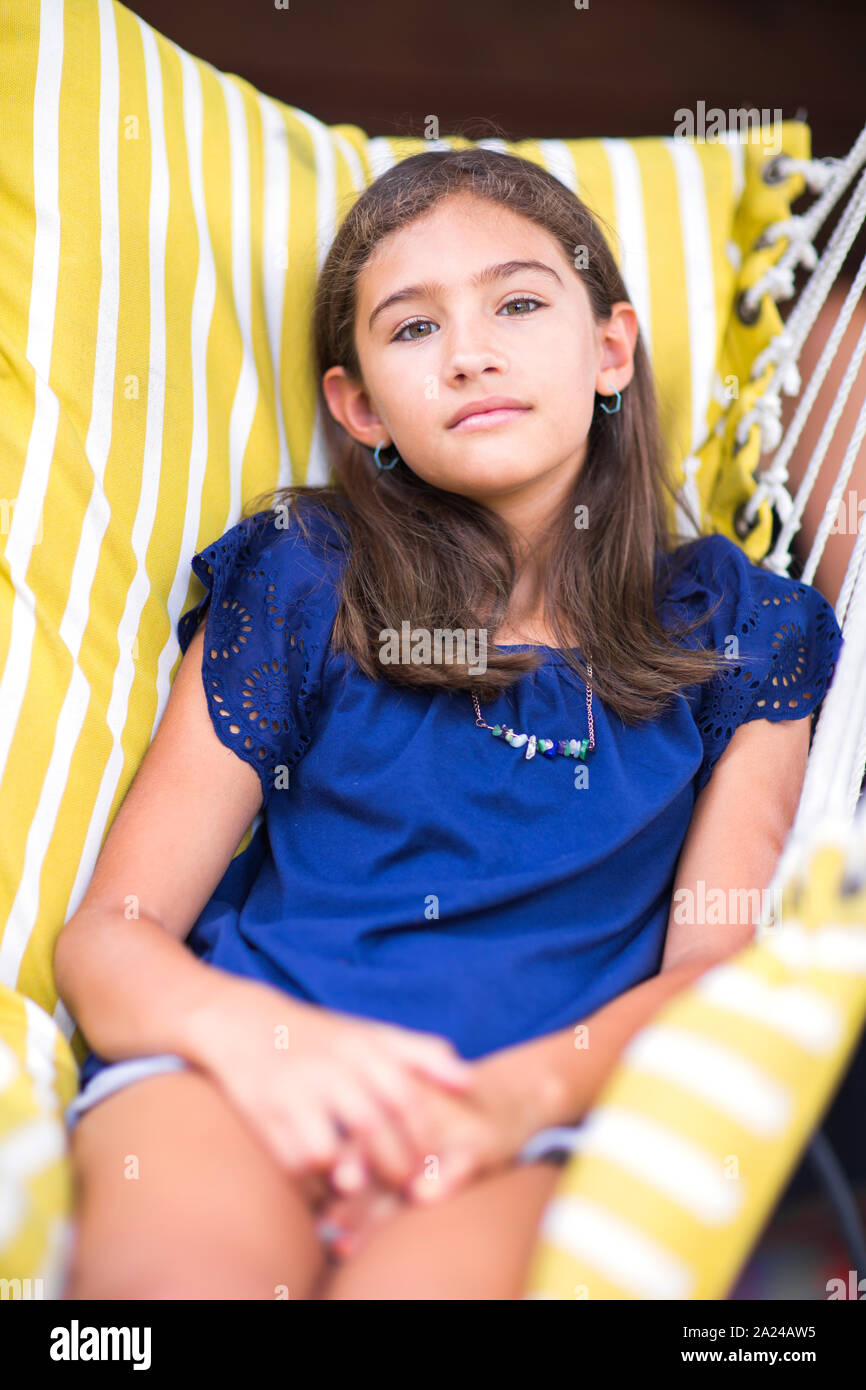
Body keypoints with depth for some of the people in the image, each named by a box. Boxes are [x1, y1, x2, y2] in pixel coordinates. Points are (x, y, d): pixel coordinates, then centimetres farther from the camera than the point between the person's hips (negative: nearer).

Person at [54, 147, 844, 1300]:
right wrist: (255, 1030, -18)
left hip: (534, 1115, 0)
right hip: (236, 1064, 1)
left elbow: (717, 959, 6)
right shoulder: (299, 587, 9)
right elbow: (106, 934, 6)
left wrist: (529, 1086, -16)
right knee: (178, 1267, -33)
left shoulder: (736, 629, 13)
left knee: (433, 1271, -34)